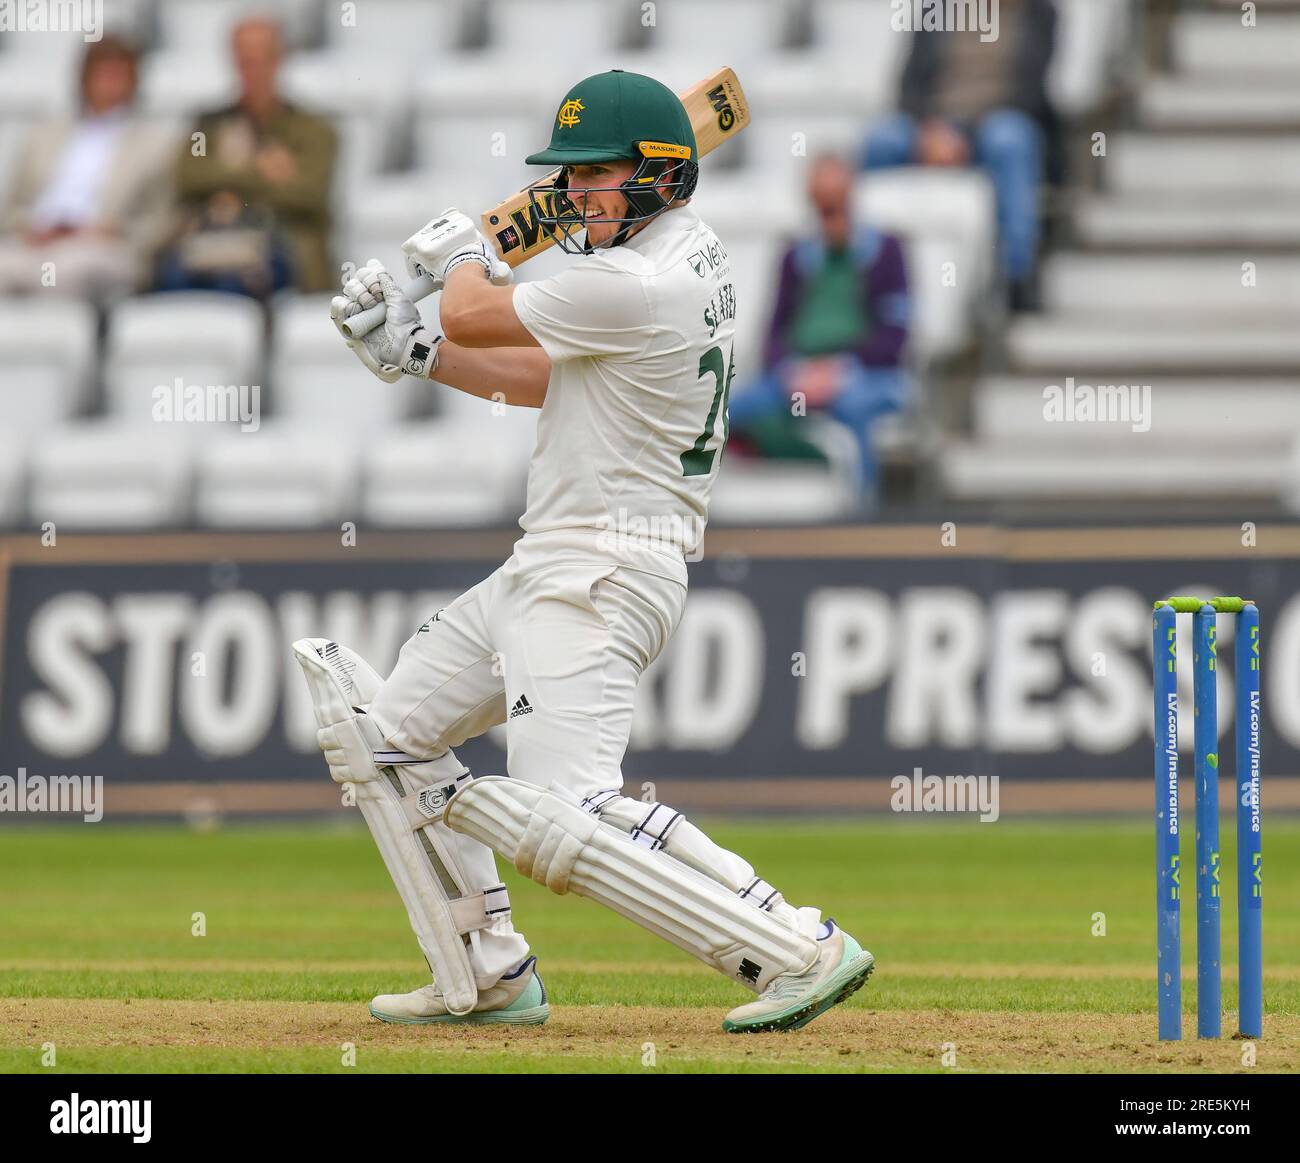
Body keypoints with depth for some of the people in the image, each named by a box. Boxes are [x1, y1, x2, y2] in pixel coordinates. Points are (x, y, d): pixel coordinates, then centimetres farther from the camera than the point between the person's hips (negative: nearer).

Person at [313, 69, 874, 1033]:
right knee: (392, 733, 18)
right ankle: (490, 975, 20)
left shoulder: (640, 285, -21)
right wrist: (413, 352, 15)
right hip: (549, 569, 11)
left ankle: (799, 949, -22)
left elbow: (473, 318, -9)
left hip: (603, 579, -11)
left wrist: (466, 255, 14)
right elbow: (542, 379, 22)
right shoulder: (687, 258, 13)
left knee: (565, 821, -23)